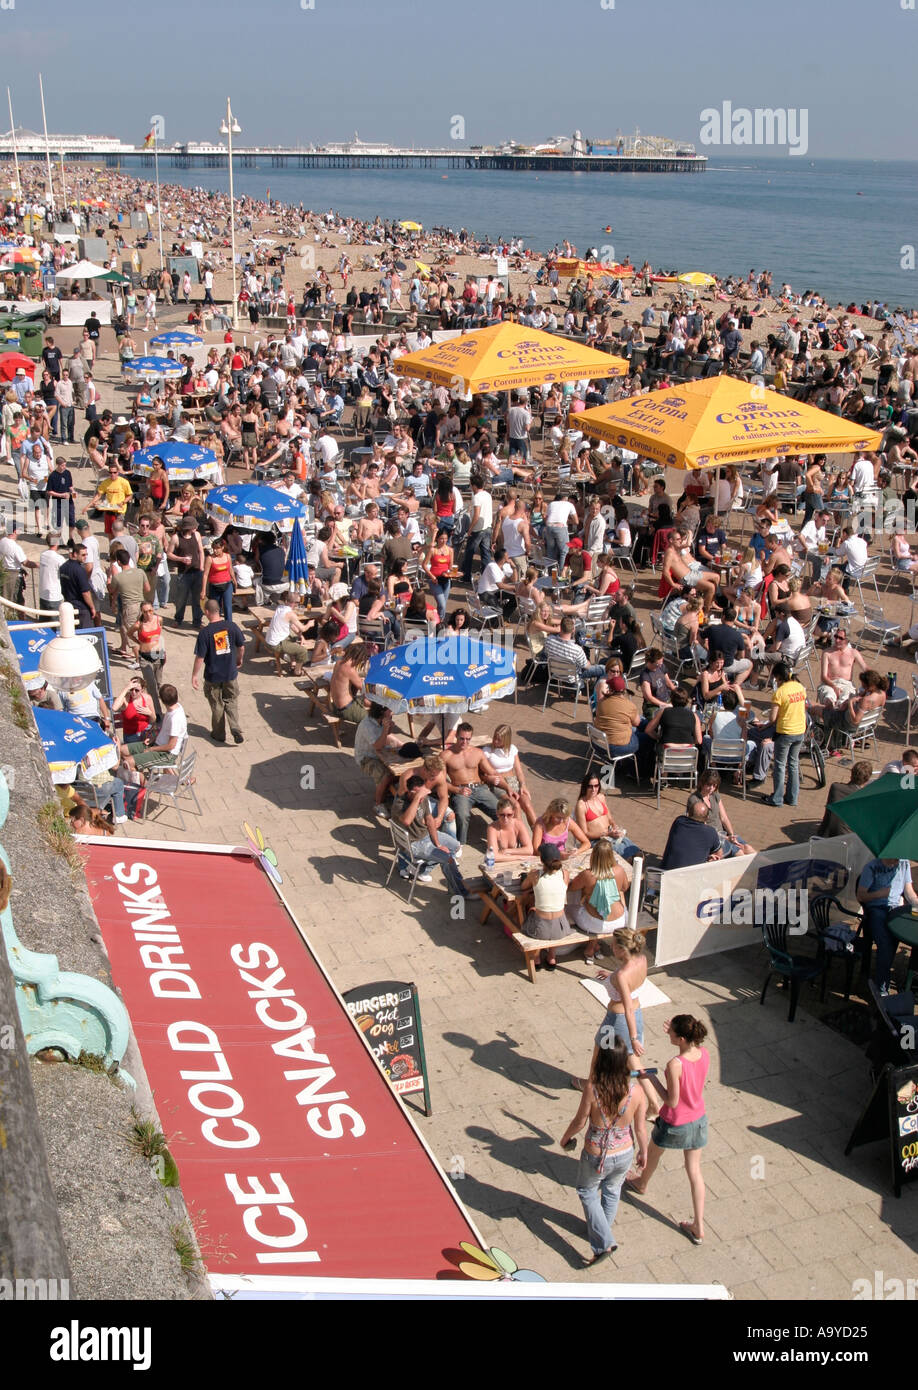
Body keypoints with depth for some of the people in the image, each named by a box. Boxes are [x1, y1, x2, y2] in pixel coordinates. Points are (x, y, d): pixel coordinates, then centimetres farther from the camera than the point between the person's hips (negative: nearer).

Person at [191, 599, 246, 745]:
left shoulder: (204, 633, -20)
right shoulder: (232, 626, -10)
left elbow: (200, 657, -17)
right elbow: (241, 646, 1)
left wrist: (195, 675, -5)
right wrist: (239, 659, 21)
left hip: (213, 675, -2)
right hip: (230, 673, 2)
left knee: (217, 705, 16)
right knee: (231, 701, 18)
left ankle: (219, 734, 29)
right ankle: (236, 730, 1)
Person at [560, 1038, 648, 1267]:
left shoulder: (592, 1089, -30)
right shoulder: (636, 1091, -22)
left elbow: (580, 1121, -15)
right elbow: (640, 1127, -9)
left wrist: (566, 1137, 6)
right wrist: (643, 1151, 10)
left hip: (596, 1156, -3)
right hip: (624, 1154, 3)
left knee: (587, 1192, 26)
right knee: (612, 1191, 31)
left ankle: (603, 1242, 20)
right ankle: (603, 1228, 53)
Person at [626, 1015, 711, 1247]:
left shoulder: (675, 1065, -34)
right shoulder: (705, 1054, -15)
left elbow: (672, 1101, -26)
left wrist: (652, 1079, -14)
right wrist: (674, 1035, -3)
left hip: (674, 1124, -5)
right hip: (698, 1120, 5)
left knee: (654, 1152, 28)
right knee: (694, 1171, 17)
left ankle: (642, 1183, 58)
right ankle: (698, 1228, 23)